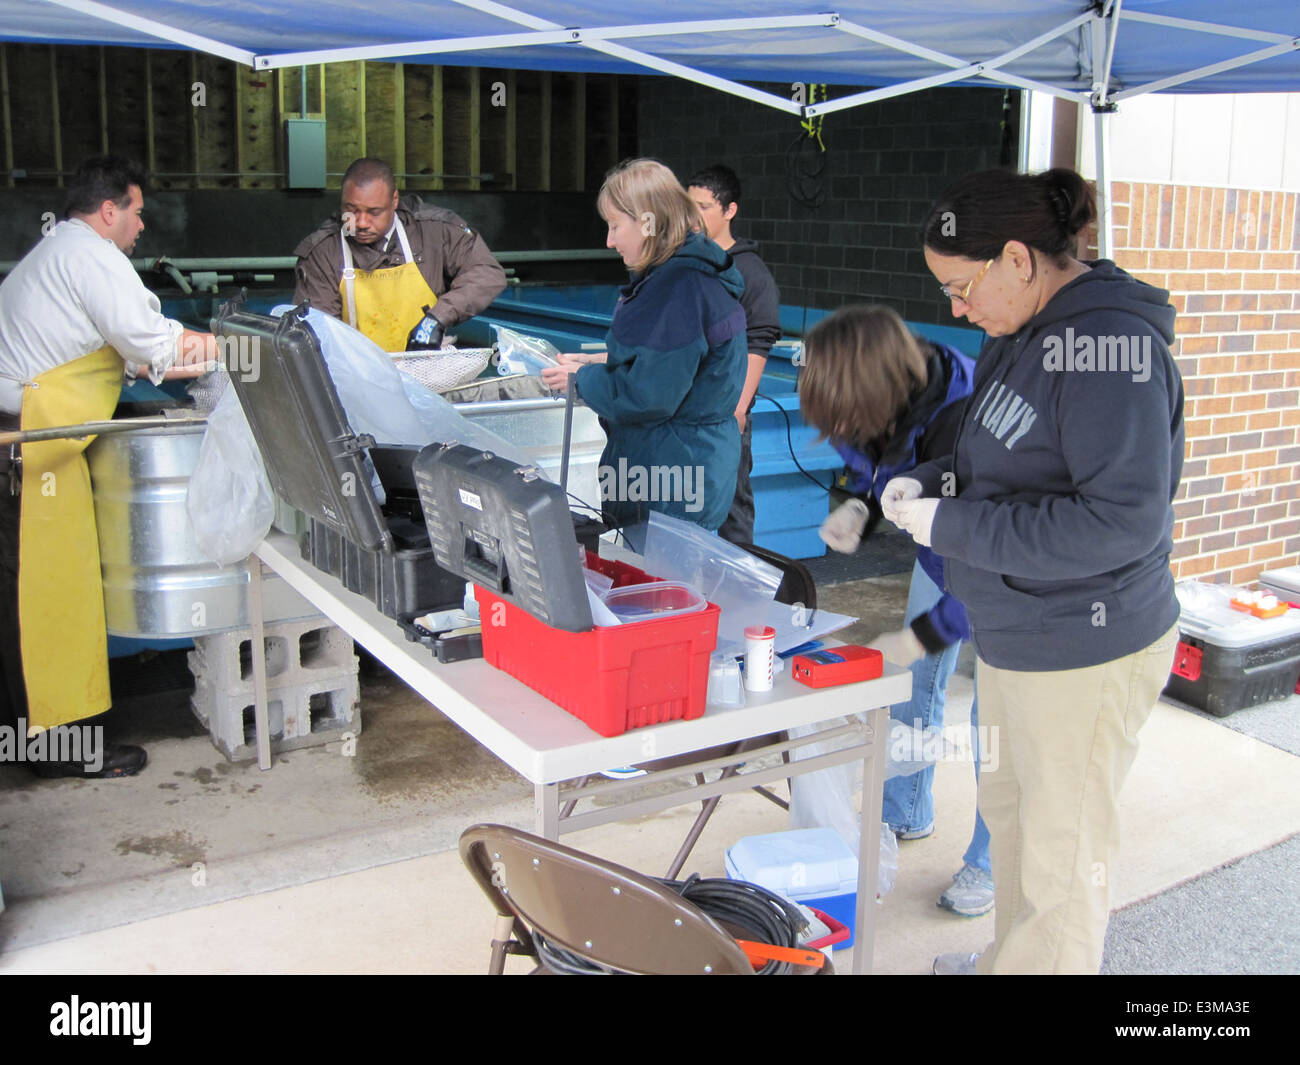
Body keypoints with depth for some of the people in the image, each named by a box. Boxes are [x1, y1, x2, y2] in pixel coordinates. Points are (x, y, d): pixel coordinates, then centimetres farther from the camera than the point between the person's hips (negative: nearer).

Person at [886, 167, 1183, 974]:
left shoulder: (1108, 343, -23)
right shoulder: (1025, 333, 7)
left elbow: (1124, 520, -28)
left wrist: (952, 527, -23)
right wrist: (930, 483, -2)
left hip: (1085, 650, -10)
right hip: (1015, 635, 10)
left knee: (1062, 853, 7)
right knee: (1010, 809, 24)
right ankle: (1009, 959, 44)